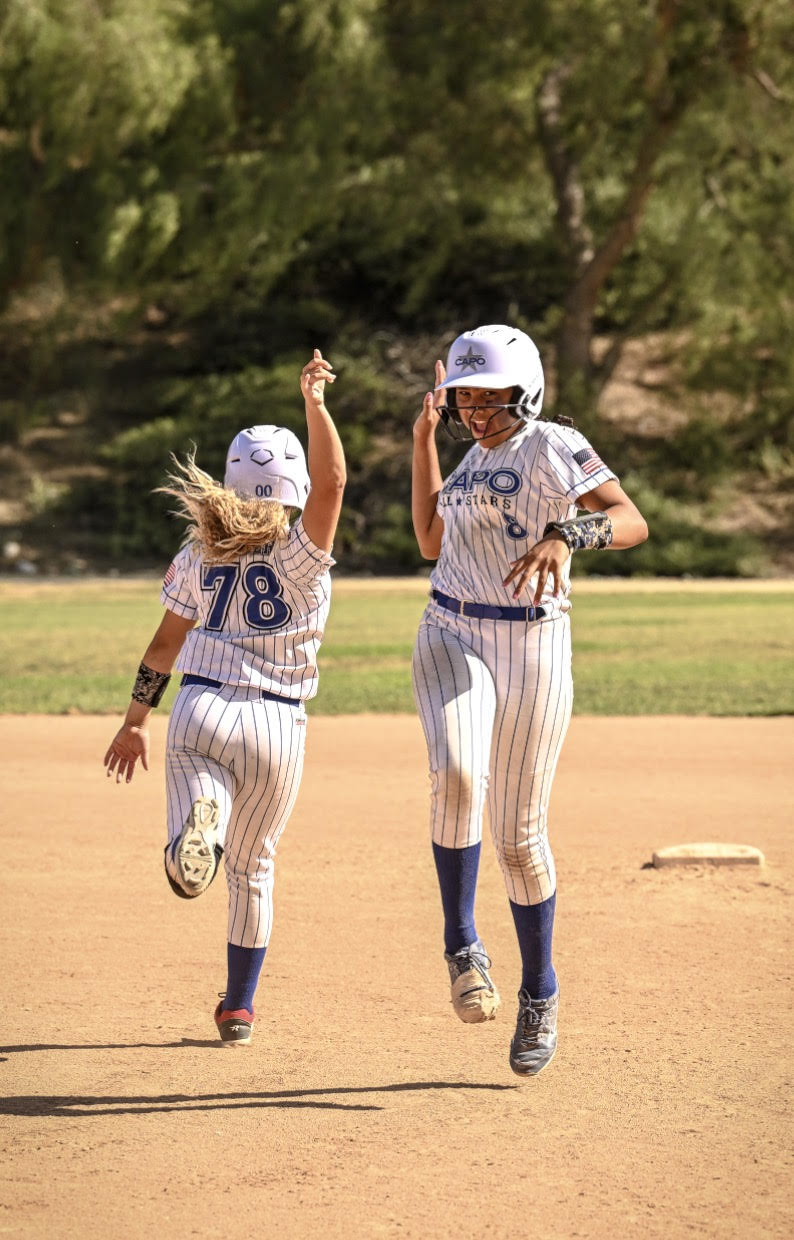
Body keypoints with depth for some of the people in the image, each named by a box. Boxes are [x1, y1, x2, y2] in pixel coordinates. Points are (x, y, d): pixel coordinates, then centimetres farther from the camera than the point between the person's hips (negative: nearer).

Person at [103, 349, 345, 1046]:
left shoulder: (200, 553, 6)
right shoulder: (302, 555, -3)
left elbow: (166, 643, 11)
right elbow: (331, 481, -19)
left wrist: (136, 721, 19)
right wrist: (315, 402, -22)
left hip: (201, 710, 1)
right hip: (278, 726, -1)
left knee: (190, 874, -10)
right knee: (252, 867, 19)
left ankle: (200, 813, -46)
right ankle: (239, 1008, 25)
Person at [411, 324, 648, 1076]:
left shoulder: (554, 447, -7)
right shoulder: (477, 458, 13)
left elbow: (631, 521, -20)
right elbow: (431, 542, 23)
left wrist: (562, 538, -39)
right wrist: (424, 439, 17)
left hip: (533, 648, -4)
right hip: (453, 638, 4)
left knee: (519, 835, 3)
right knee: (459, 776, -27)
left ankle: (539, 993, 22)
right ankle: (462, 948, -14)